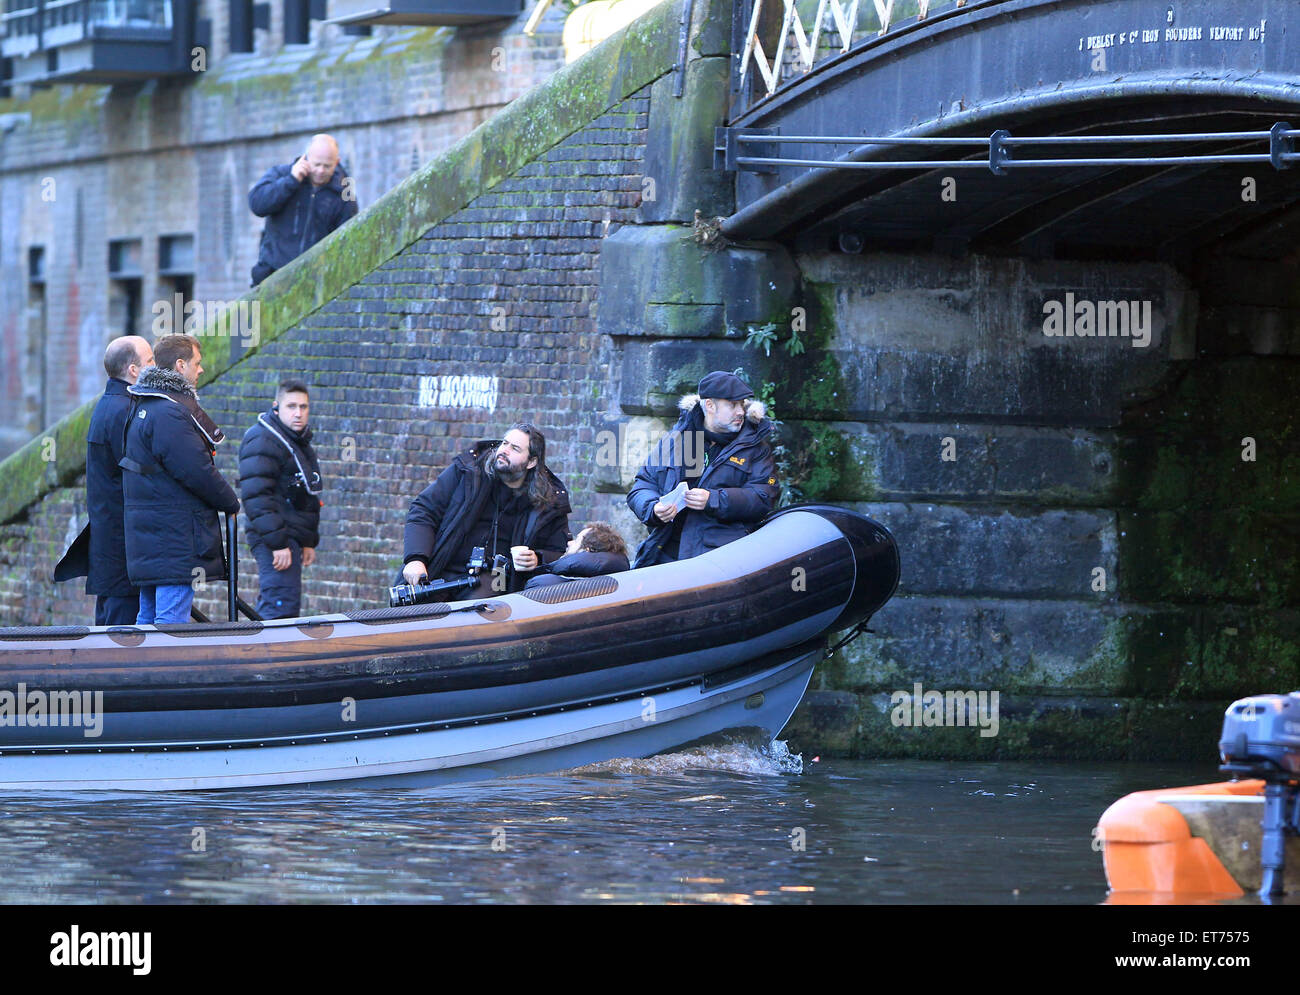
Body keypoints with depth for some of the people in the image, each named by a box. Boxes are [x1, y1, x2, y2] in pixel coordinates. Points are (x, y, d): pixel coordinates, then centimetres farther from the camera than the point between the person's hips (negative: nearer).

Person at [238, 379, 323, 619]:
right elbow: (257, 498, -20)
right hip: (274, 540, -10)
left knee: (270, 607, 13)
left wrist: (309, 542, 21)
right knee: (283, 607, -16)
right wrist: (278, 543, -24)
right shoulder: (262, 441, -13)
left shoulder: (300, 443, 20)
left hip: (292, 539, 10)